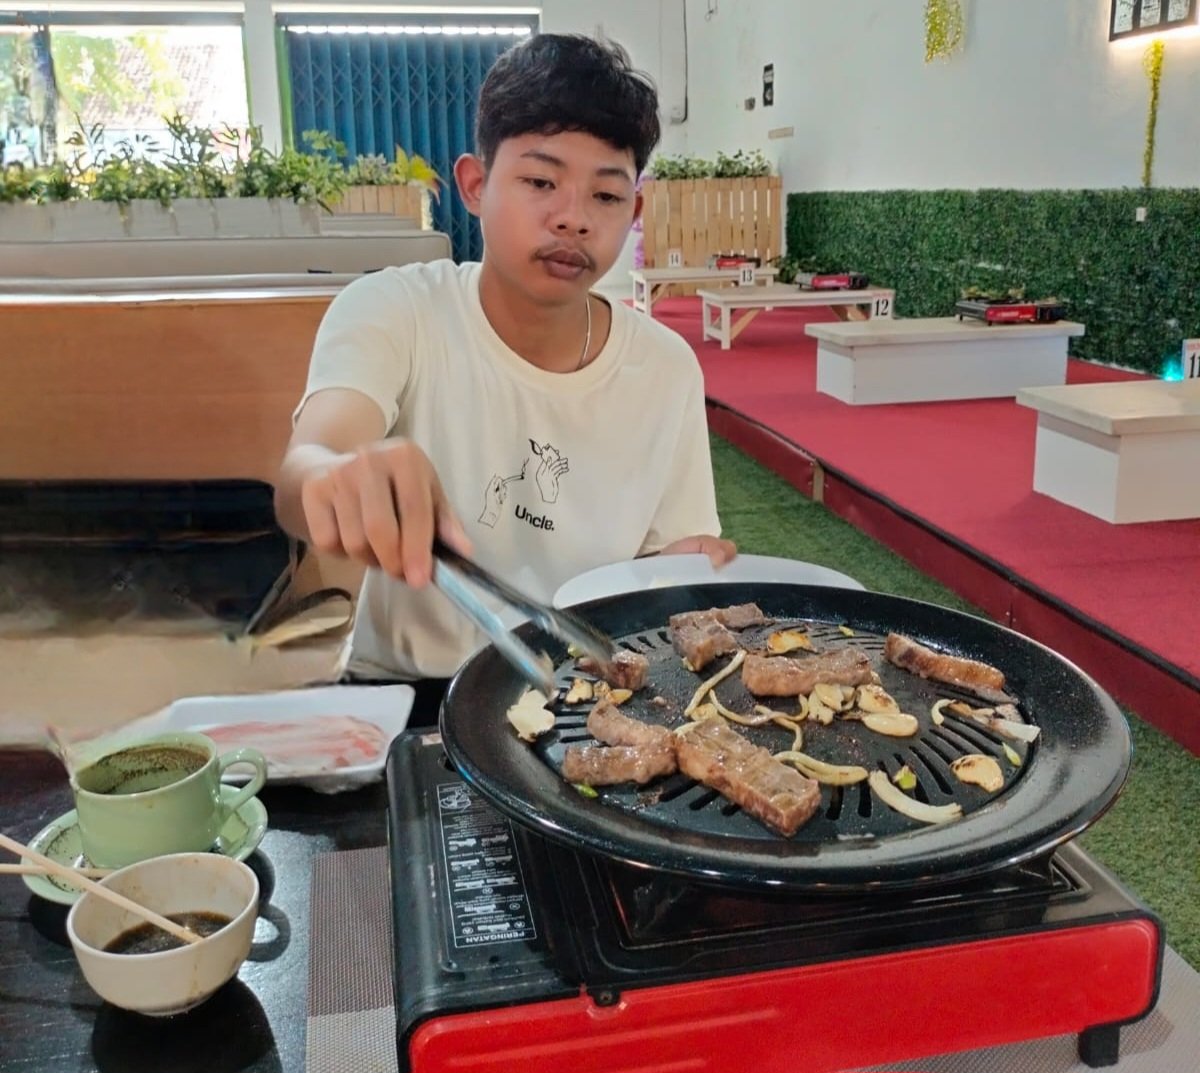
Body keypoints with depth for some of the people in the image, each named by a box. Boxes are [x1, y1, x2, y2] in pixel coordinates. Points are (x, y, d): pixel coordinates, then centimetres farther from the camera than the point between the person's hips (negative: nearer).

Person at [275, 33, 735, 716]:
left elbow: (668, 555, 7)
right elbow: (299, 474, -27)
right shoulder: (391, 313, -9)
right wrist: (339, 481, -49)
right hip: (406, 688, -1)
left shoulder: (668, 368, -2)